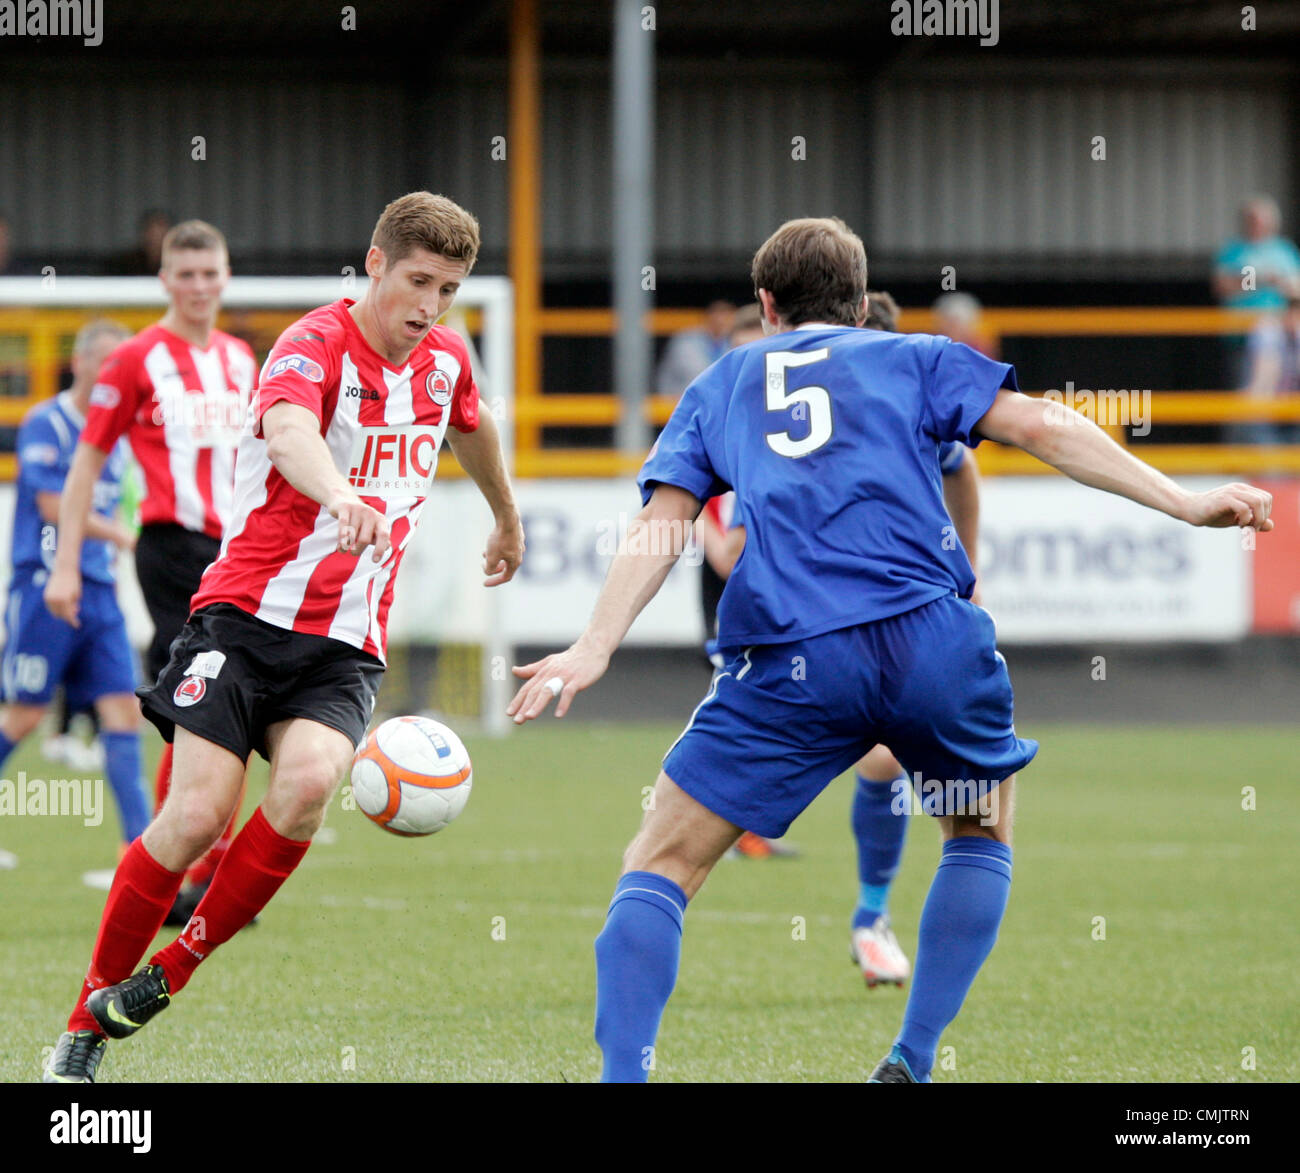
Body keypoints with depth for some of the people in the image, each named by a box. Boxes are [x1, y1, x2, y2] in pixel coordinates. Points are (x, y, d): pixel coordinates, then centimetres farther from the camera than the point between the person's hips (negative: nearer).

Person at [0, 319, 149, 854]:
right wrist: (121, 536, -19)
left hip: (98, 590, 6)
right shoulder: (45, 424, -7)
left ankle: (140, 843, -9)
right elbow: (52, 507, -15)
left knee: (124, 708, -4)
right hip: (45, 585, -6)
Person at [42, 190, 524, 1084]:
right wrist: (340, 494, -56)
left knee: (309, 779, -26)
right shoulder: (315, 345, -11)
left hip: (347, 647, 5)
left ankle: (172, 970, -11)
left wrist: (507, 519, 52)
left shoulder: (444, 359, 11)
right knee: (200, 813, -17)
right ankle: (87, 1022, 2)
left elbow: (473, 427, 36)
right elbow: (288, 429, -35)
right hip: (247, 615, -4)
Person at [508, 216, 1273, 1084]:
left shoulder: (718, 386, 24)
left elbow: (662, 526, 11)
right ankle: (912, 1065, 16)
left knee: (659, 867, 8)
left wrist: (595, 649, 4)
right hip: (930, 637, 0)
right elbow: (1040, 428, 8)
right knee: (982, 834, 27)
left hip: (790, 661, 0)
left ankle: (625, 1076, -10)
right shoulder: (913, 358, 21)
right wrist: (1184, 503, 6)